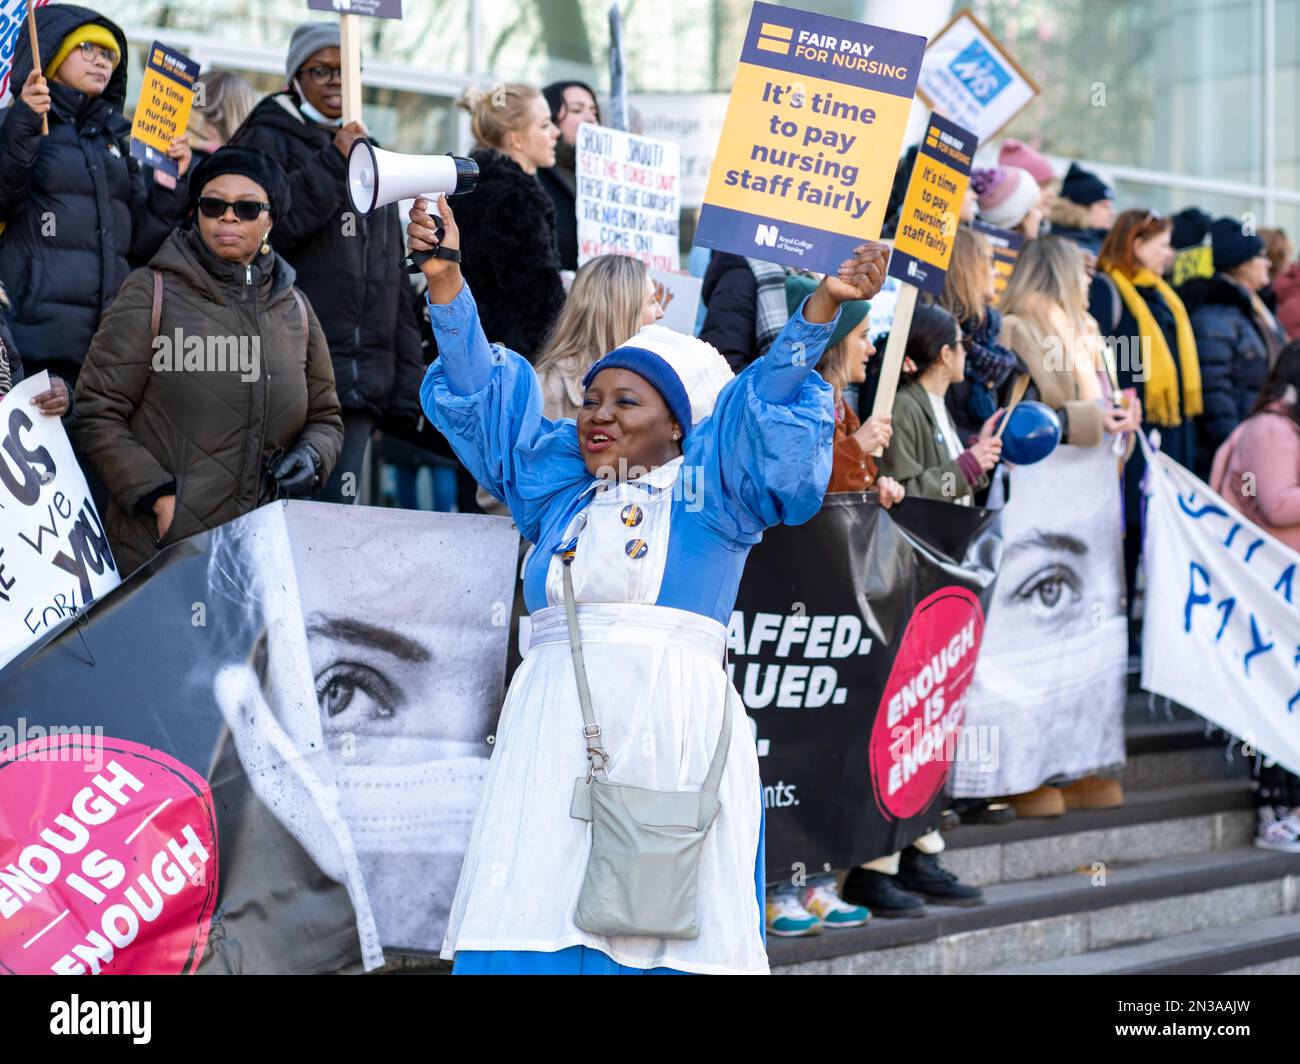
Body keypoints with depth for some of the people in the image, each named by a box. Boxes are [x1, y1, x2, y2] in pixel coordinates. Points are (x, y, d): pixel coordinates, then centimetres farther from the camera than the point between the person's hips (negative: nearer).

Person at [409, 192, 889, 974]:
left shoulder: (711, 490, 12)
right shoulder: (559, 489, 21)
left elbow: (767, 400, 0)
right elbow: (483, 390, 20)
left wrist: (824, 305, -13)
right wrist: (447, 279, 11)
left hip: (673, 727, -2)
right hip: (559, 725, 3)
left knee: (669, 929, -7)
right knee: (530, 926, -7)